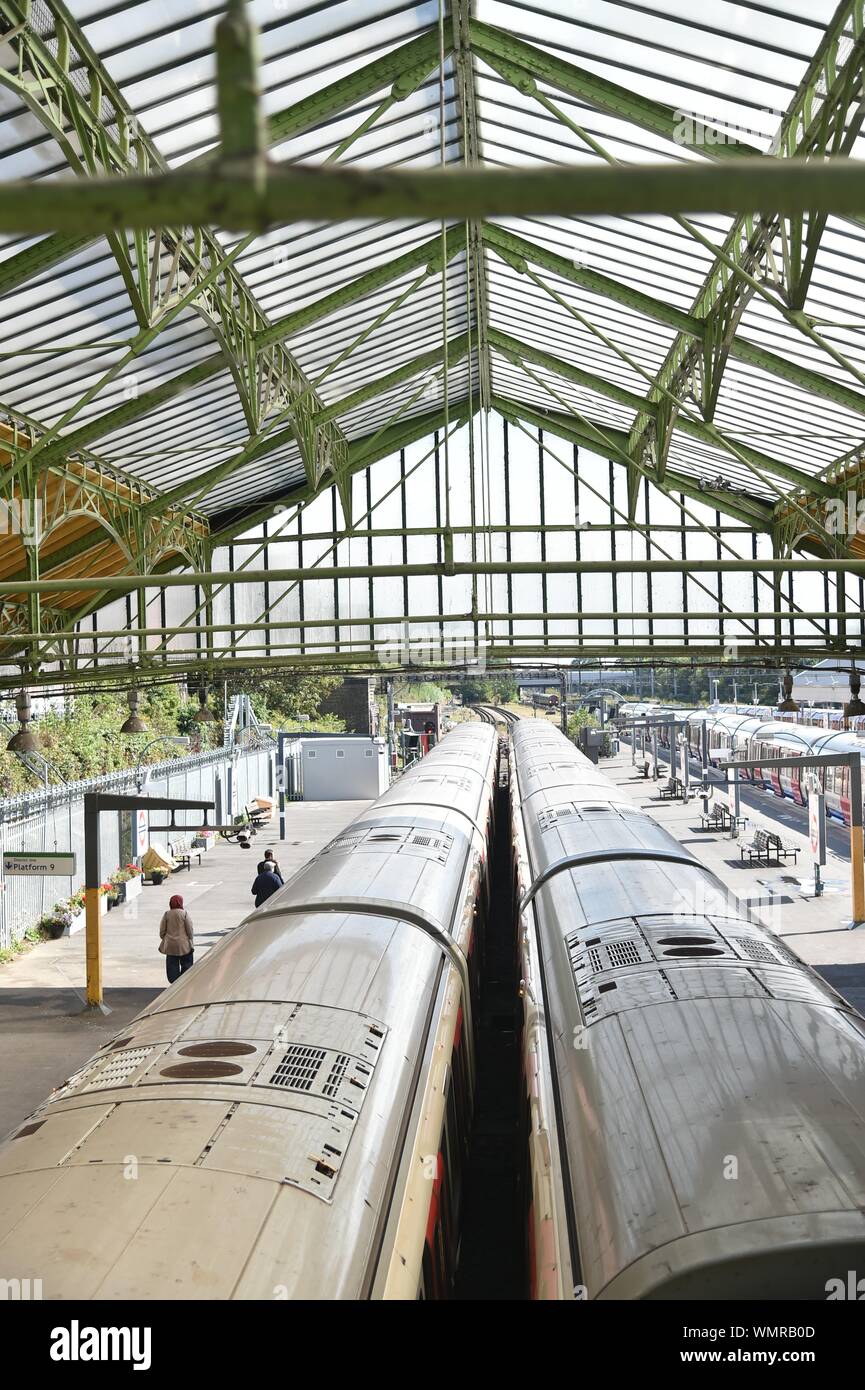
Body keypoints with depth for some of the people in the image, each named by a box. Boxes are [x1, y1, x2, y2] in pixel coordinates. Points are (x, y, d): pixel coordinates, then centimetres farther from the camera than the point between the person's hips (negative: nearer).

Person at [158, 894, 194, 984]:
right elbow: (189, 929, -7)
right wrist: (190, 941, 6)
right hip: (183, 945, -2)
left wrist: (164, 940, 16)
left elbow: (162, 930, 1)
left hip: (170, 945, 2)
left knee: (172, 966, 9)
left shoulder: (167, 914, -3)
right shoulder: (184, 913, -9)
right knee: (186, 964, 9)